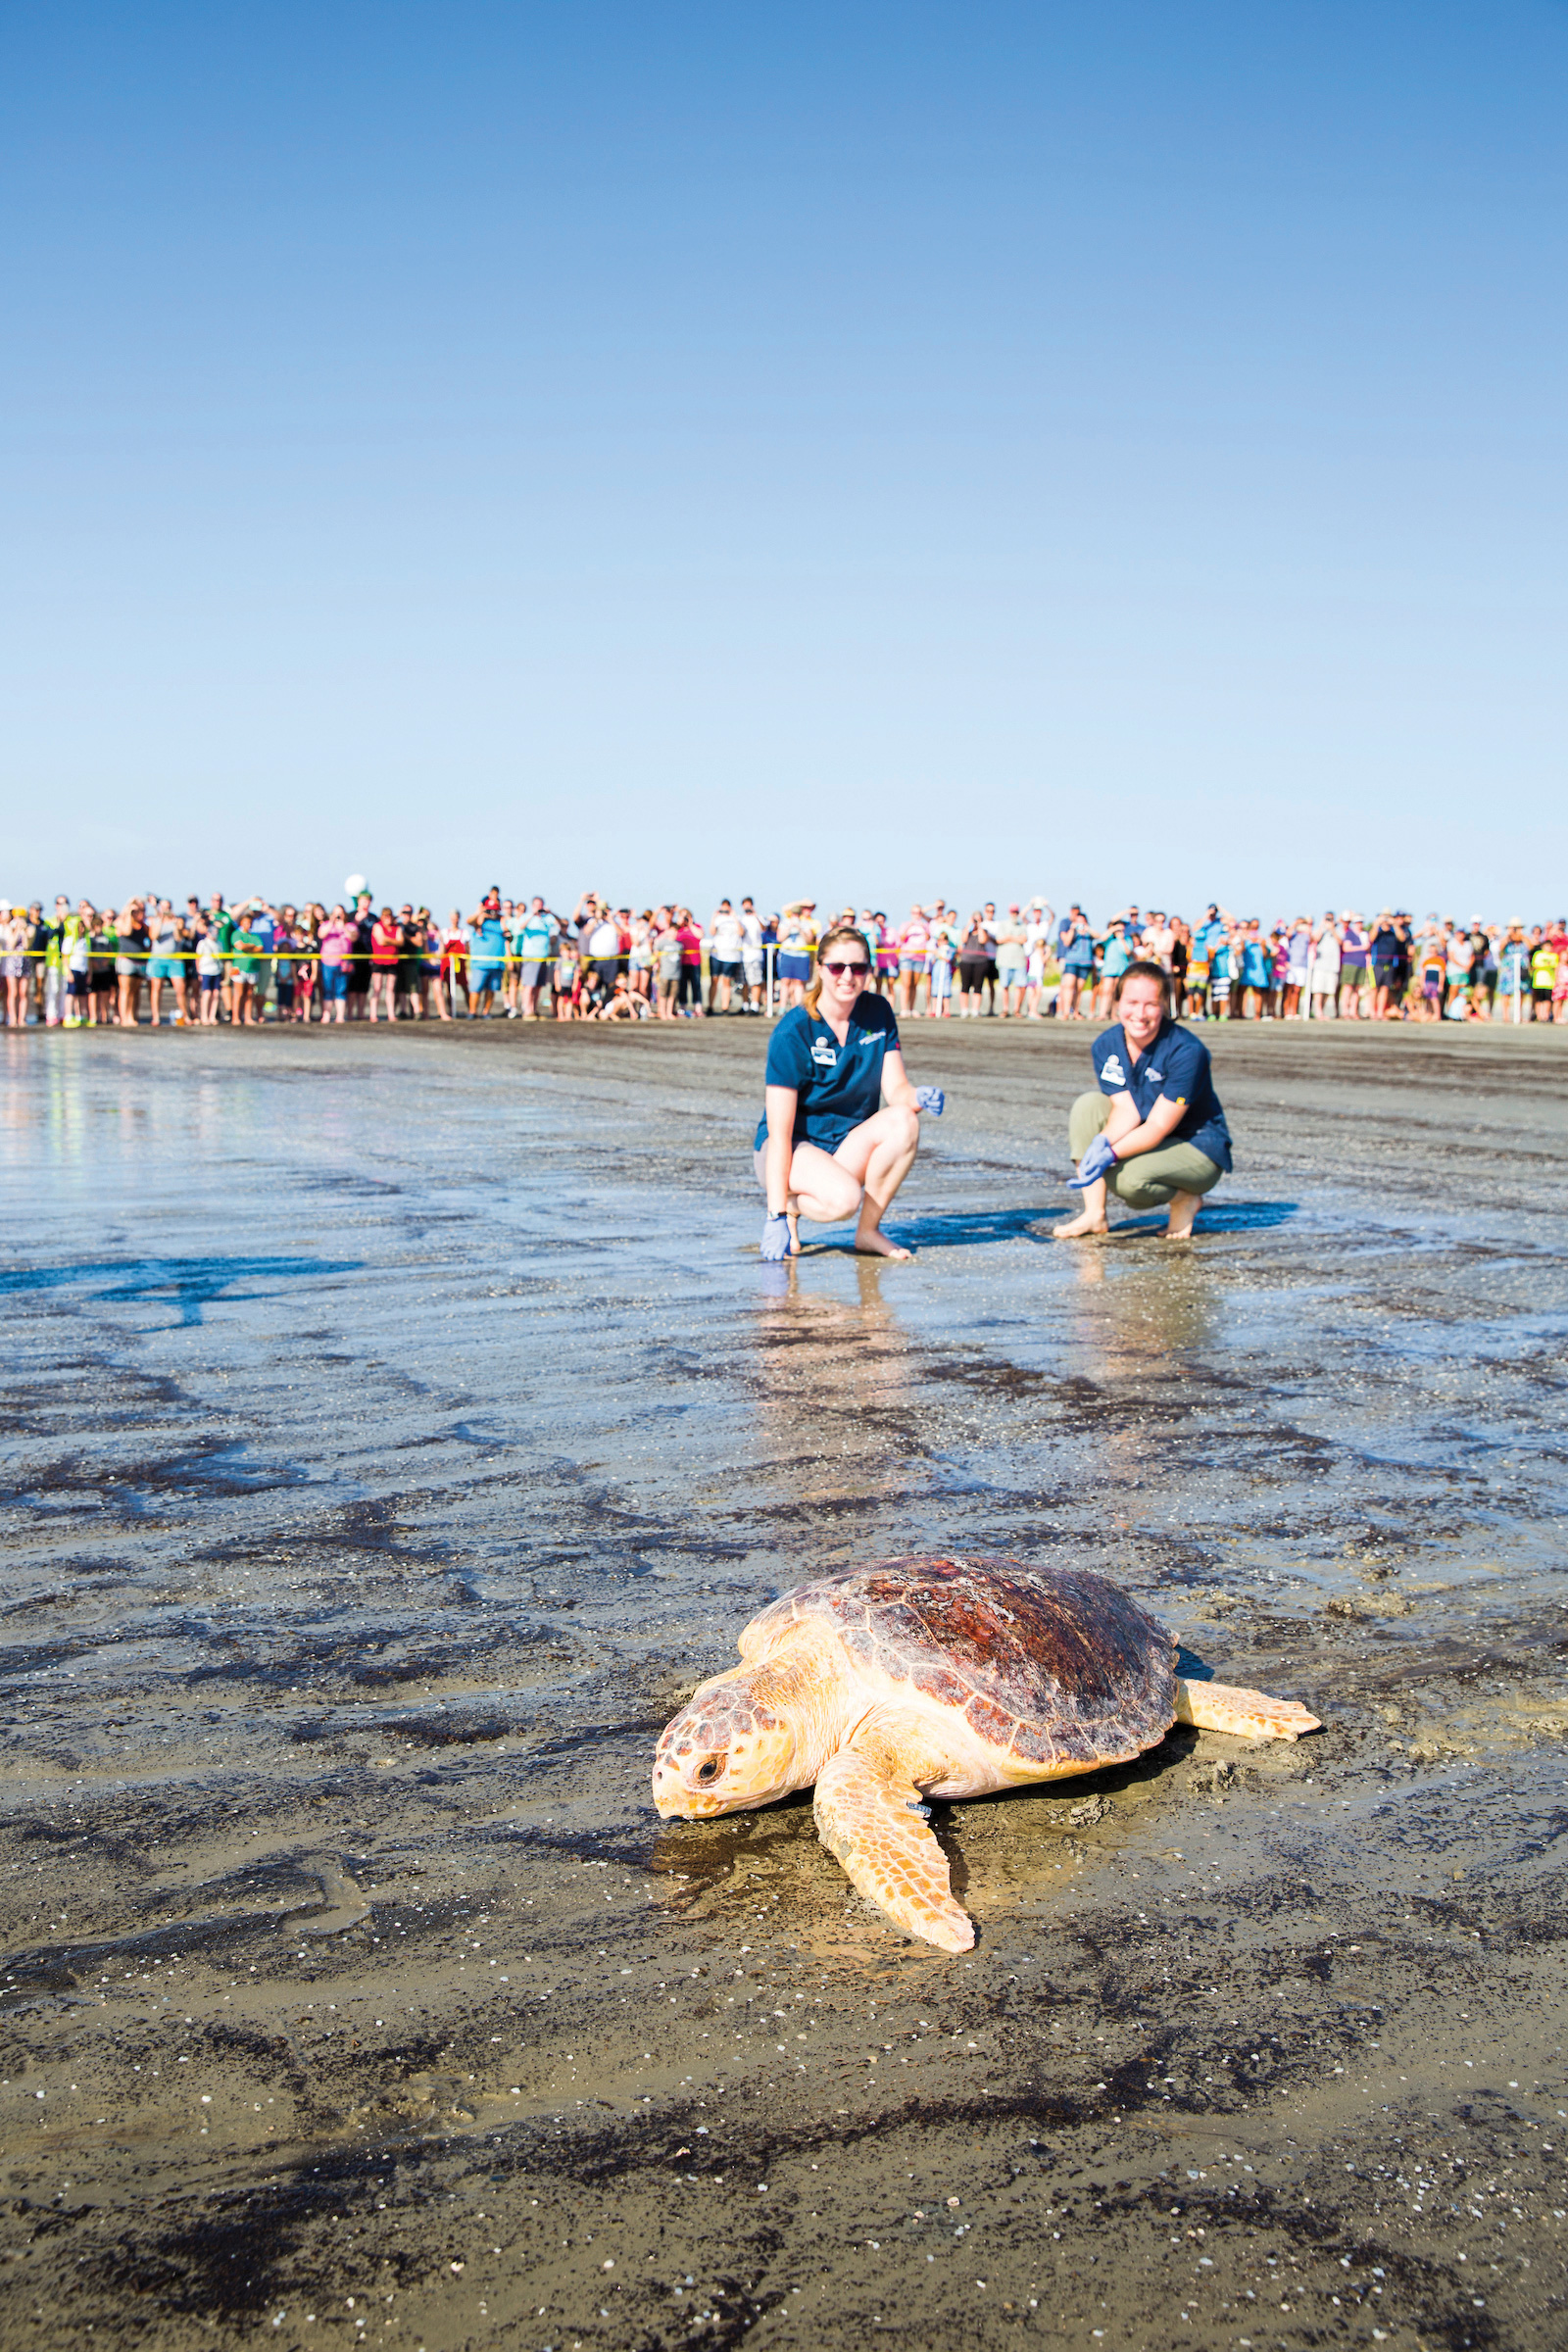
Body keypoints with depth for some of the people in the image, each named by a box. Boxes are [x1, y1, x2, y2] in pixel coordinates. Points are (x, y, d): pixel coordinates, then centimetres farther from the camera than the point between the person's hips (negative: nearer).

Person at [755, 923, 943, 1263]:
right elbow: (779, 1132, -21)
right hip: (793, 1148, -6)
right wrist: (778, 1215, -27)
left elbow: (896, 1089, -6)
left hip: (850, 1146, 6)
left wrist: (917, 1097, -32)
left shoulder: (878, 1012, -1)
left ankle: (869, 1229, -11)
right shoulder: (793, 1033, -18)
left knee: (903, 1121, -26)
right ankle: (788, 1205, -2)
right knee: (843, 1198, -36)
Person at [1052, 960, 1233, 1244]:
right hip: (1141, 1139, 6)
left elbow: (1159, 1126, -25)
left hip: (1199, 1149, -6)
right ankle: (1095, 1215, -15)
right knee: (1088, 1105, -17)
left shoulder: (1187, 1051, -23)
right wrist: (1101, 1143, -34)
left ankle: (1184, 1199, 2)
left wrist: (1110, 1154, -38)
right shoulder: (1105, 1046, -6)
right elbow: (1125, 1109, -12)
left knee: (1129, 1179, -33)